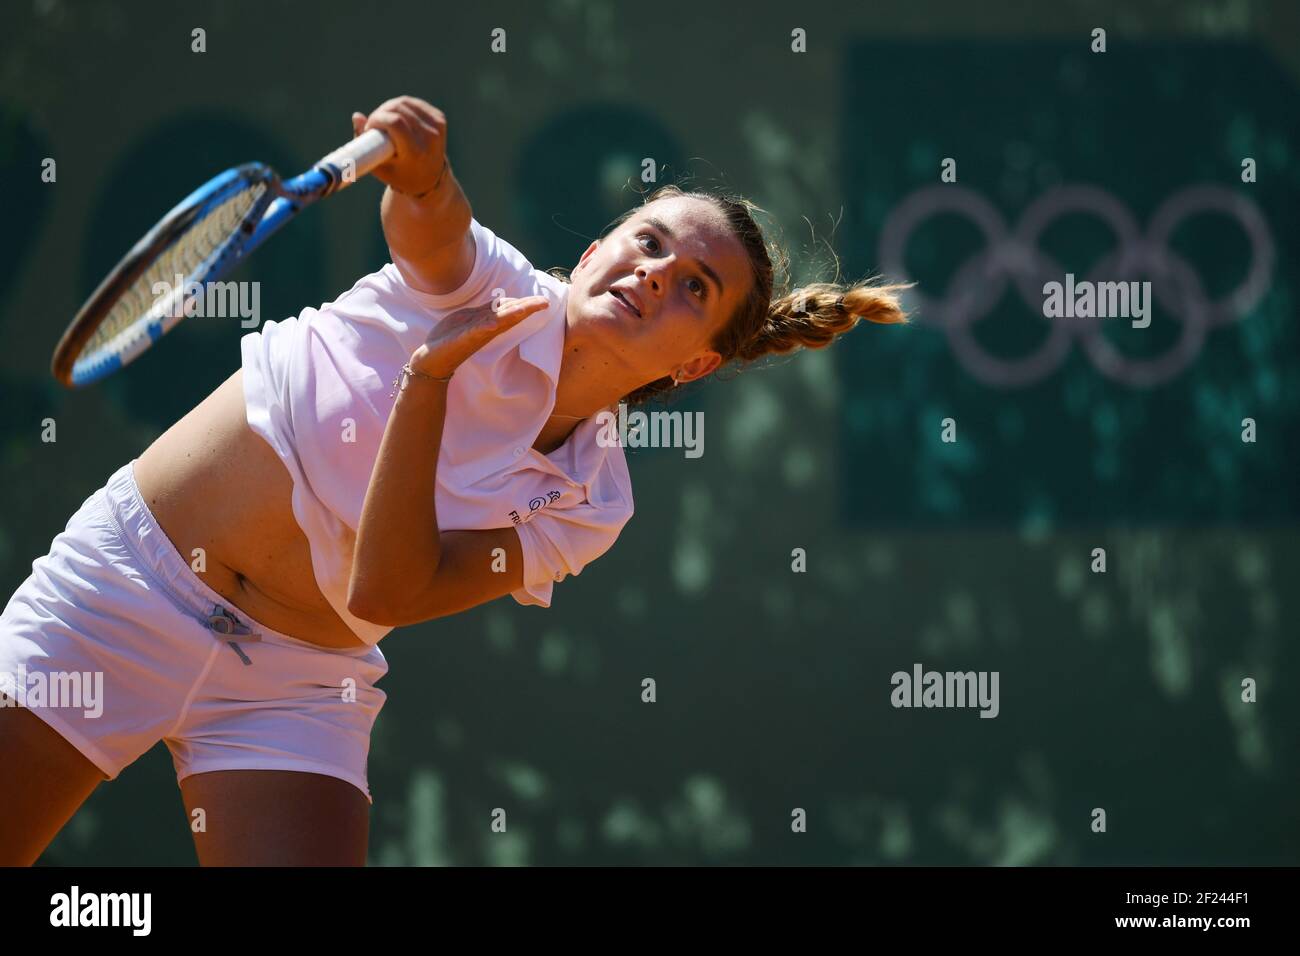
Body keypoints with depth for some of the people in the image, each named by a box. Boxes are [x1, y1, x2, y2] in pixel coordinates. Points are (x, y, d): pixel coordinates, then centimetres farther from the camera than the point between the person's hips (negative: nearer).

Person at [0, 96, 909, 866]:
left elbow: (385, 591, -19)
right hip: (129, 573, -1)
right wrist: (422, 179, -57)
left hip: (297, 680, 2)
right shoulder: (482, 279, -7)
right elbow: (428, 226, -33)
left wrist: (429, 378, -30)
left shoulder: (588, 507, -5)